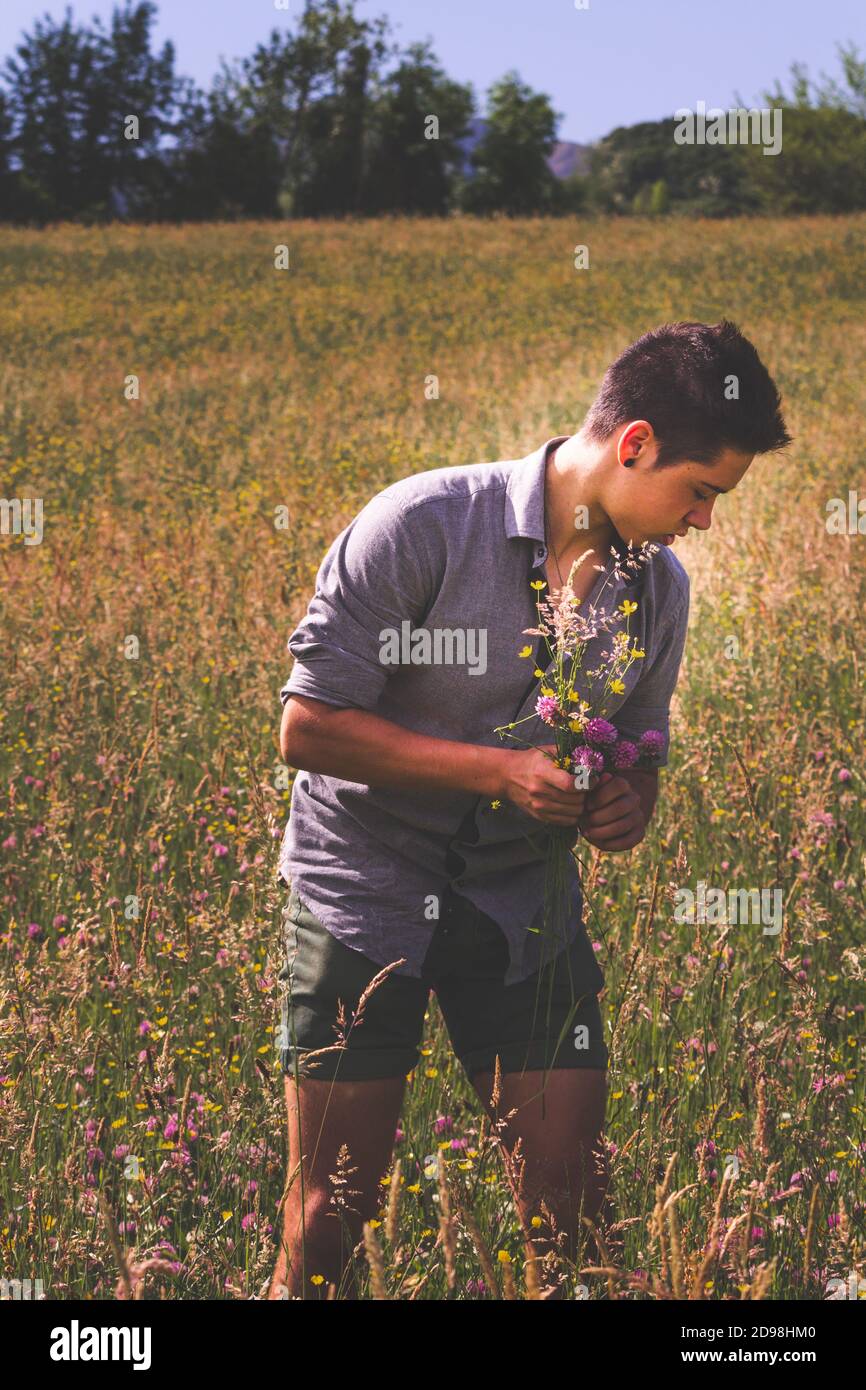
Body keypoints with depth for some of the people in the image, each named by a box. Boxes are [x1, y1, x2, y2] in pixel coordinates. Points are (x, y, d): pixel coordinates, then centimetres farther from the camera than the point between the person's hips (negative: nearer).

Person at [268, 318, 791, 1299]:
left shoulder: (660, 587, 1)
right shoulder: (424, 526, -18)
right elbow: (307, 727, -16)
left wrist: (628, 805, -8)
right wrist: (500, 772, -21)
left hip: (523, 892, 5)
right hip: (367, 882, -4)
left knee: (573, 1199, 1)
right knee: (330, 1218, -2)